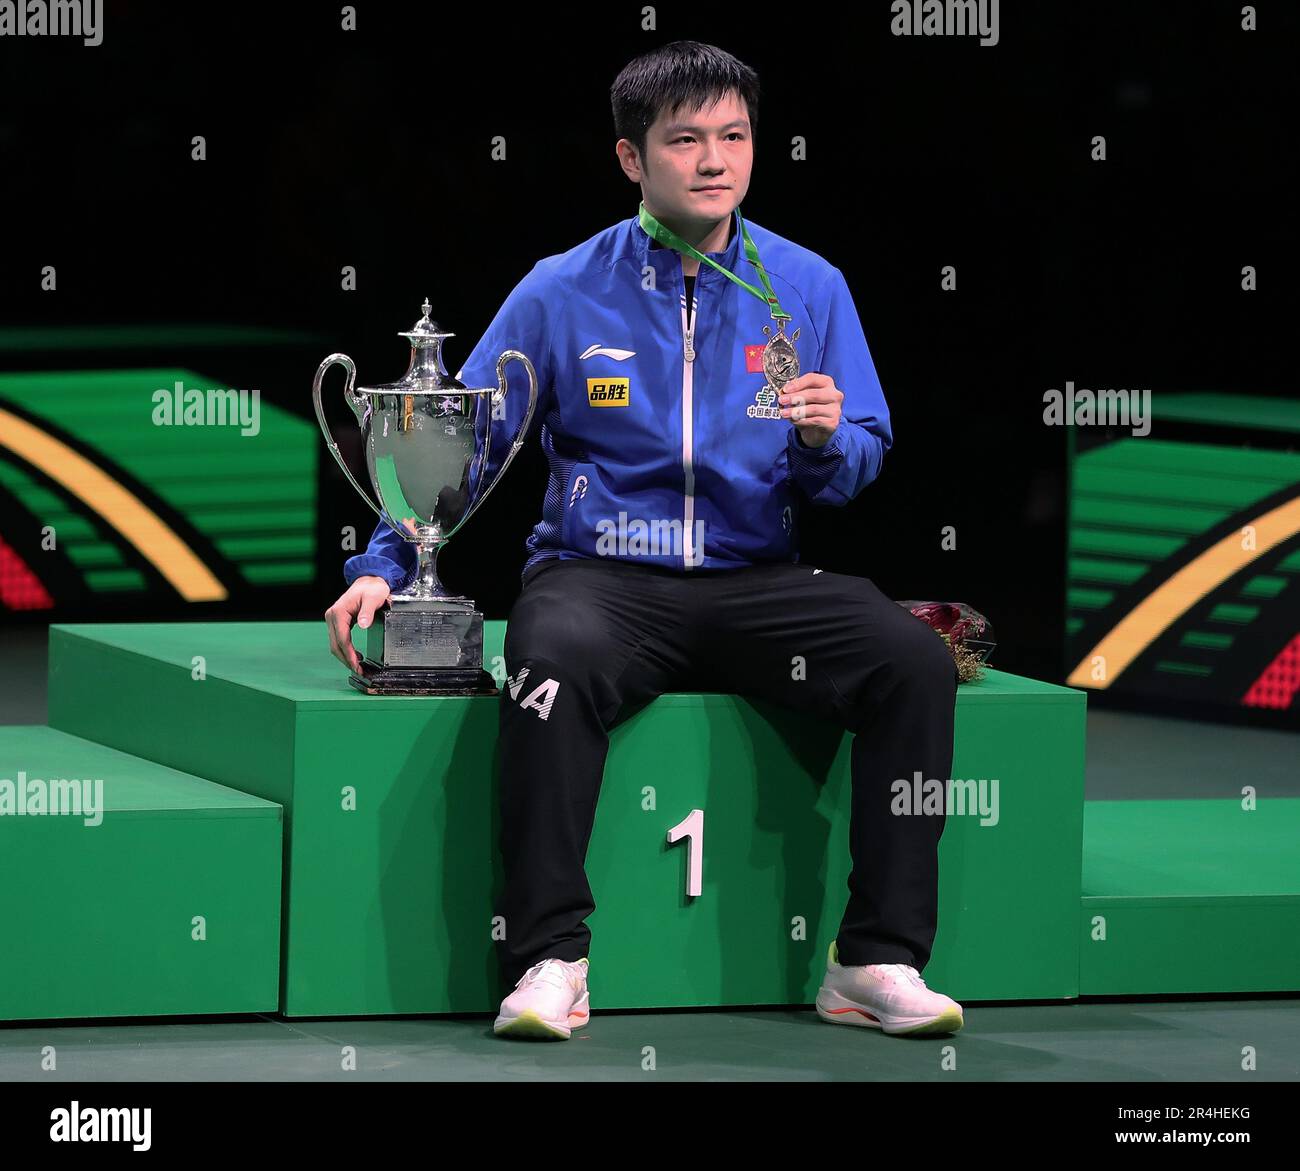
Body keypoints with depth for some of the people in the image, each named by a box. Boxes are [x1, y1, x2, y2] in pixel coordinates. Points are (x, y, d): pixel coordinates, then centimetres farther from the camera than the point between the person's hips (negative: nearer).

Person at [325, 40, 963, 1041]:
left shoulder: (807, 287, 9)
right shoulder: (564, 291, 4)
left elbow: (860, 465, 10)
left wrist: (825, 442, -14)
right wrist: (381, 566, -6)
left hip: (756, 581, 2)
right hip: (603, 575, -2)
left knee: (915, 660, -25)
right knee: (556, 660, -38)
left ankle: (877, 963, -18)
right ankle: (550, 961, -30)